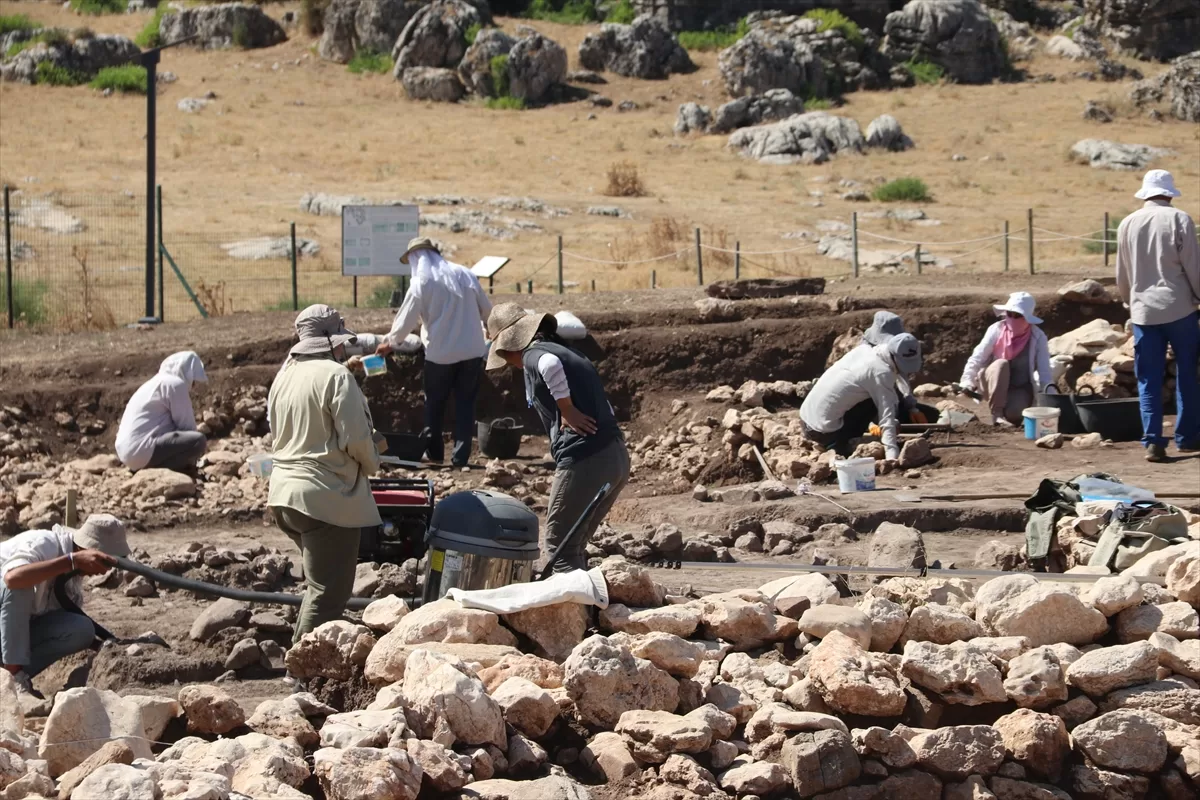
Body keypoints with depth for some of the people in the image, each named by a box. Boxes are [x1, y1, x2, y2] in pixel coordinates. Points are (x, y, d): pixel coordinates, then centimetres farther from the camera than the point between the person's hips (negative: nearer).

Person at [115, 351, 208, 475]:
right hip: (142, 450, -11)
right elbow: (186, 424, -6)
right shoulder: (175, 384, -6)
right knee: (199, 441, -18)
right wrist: (191, 461, 10)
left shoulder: (156, 382, 24)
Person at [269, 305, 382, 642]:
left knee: (321, 584, 22)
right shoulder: (336, 377, -14)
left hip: (285, 492, 9)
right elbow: (355, 437, -17)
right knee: (329, 592, -4)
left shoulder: (284, 377, 12)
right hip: (326, 497, -9)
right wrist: (372, 463, 4)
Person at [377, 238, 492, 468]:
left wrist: (390, 343, 14)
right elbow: (486, 309, 8)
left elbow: (406, 319, -3)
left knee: (435, 403, 15)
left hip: (440, 353, -3)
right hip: (472, 351, 3)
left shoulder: (422, 283, -8)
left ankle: (434, 452, 21)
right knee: (466, 403, 8)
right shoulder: (464, 274, 1)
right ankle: (460, 456, 3)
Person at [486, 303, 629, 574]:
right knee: (575, 546, 20)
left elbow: (550, 364, -30)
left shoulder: (533, 356, -4)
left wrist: (567, 410, -17)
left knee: (560, 546, 1)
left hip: (585, 461, -9)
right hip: (617, 458, 9)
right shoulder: (568, 351, 22)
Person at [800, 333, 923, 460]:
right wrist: (892, 456, -23)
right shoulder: (881, 372, -14)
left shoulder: (863, 351, 10)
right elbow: (886, 416, -19)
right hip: (823, 430, -8)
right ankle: (839, 444, -5)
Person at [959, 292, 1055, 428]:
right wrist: (967, 381, -29)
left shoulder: (1038, 337, -12)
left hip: (1021, 389, -1)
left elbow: (1044, 369, -16)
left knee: (1013, 414, -34)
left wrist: (1050, 389, -35)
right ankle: (996, 414, -27)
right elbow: (977, 358, -14)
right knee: (1001, 364, -33)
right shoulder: (996, 330, -12)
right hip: (994, 386, 1)